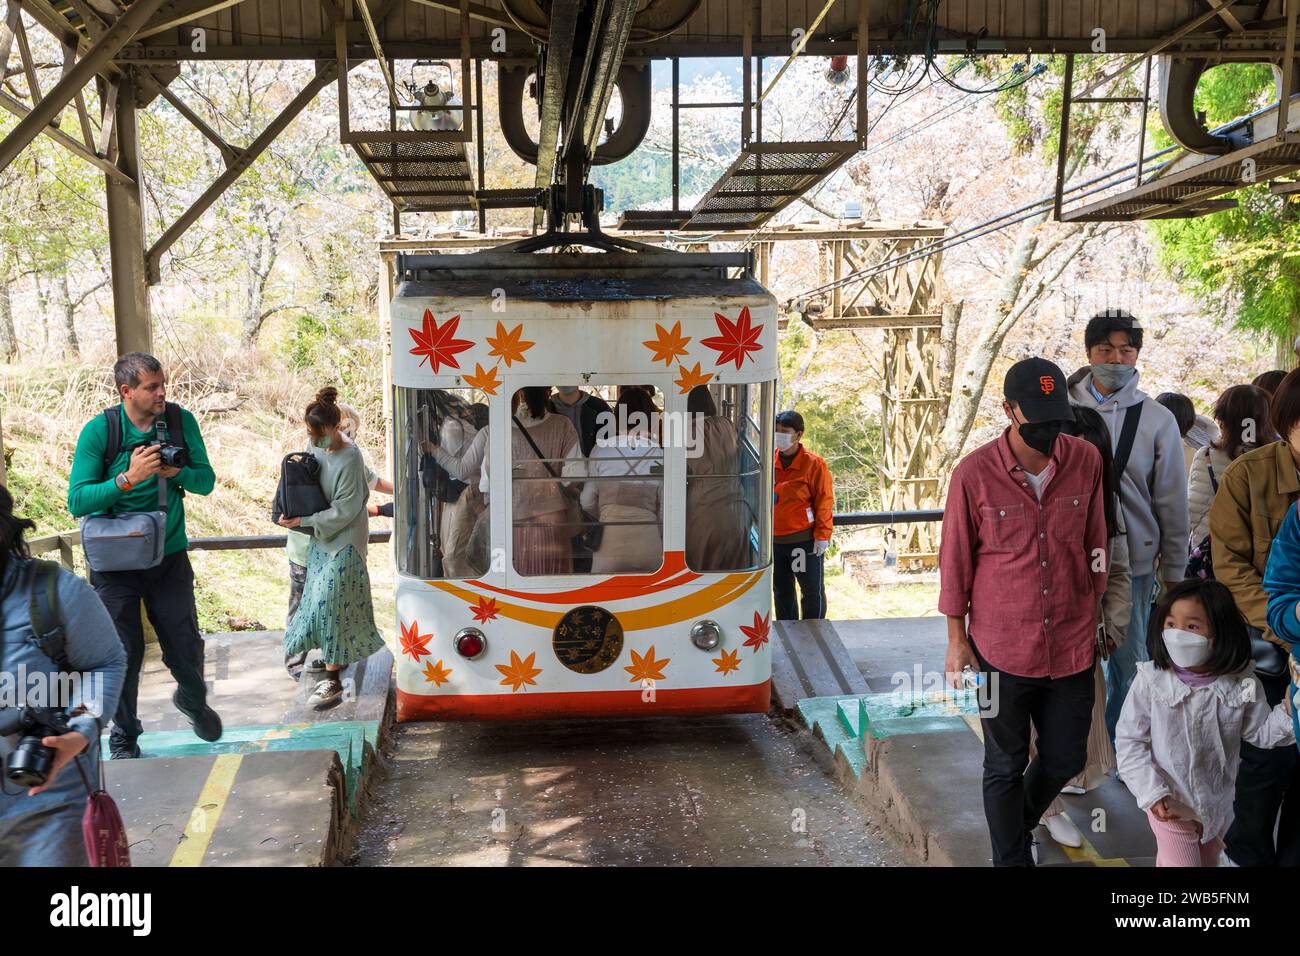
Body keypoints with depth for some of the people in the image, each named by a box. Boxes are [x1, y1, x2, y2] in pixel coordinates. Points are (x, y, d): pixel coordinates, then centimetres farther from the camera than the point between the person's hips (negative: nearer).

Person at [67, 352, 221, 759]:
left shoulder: (181, 420, -4)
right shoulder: (99, 430, -13)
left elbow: (206, 481, 1)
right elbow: (77, 501, -16)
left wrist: (177, 472, -19)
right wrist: (128, 478, -28)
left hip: (169, 555, 2)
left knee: (186, 647, 8)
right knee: (123, 653, 5)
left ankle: (193, 699, 42)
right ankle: (124, 737, 28)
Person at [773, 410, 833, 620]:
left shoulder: (814, 464, -9)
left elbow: (824, 501, -7)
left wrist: (822, 535, -11)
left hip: (805, 539, -5)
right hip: (775, 540, 5)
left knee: (812, 591, 4)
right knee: (781, 592, 15)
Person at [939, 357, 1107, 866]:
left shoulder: (1086, 460, -4)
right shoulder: (974, 473, -13)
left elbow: (1095, 546, 8)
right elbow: (955, 561, -4)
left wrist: (1094, 615, 13)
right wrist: (957, 639, -1)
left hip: (1071, 644, 3)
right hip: (1002, 648, -3)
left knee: (1066, 758, 17)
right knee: (1005, 767, 10)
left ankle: (1019, 821, 46)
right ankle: (1012, 857, 31)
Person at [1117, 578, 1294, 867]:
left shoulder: (1240, 685, -14)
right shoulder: (1151, 680, -22)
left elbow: (1260, 732, -1)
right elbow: (1129, 740, -15)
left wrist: (1287, 714, -20)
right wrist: (1151, 792, -20)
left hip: (1217, 801, 4)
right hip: (1170, 804, -4)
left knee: (1209, 860, 25)